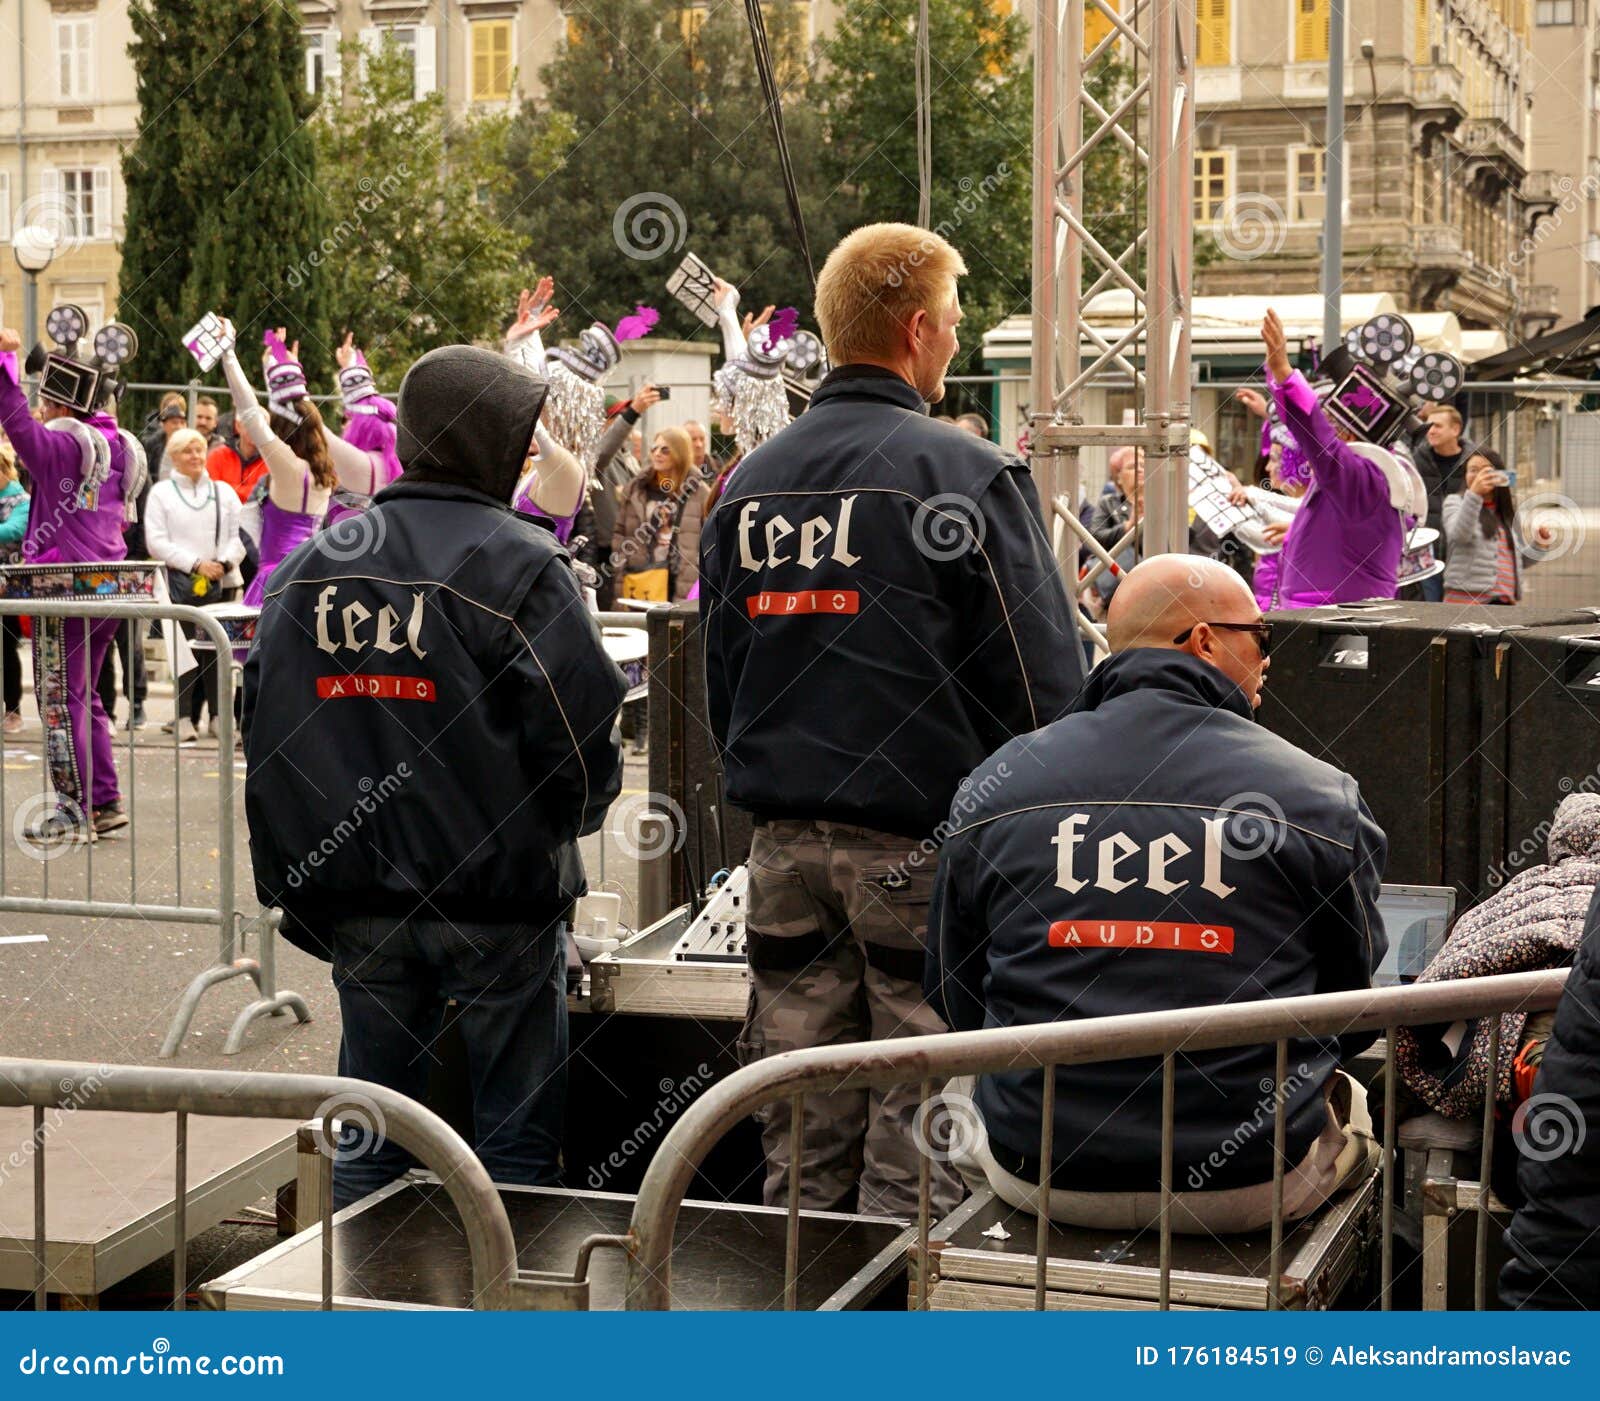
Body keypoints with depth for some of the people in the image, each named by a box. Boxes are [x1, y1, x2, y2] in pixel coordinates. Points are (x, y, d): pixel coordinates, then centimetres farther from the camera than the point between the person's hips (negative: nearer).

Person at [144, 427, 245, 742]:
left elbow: (240, 535, 9)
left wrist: (224, 562, -10)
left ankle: (219, 715, 5)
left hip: (220, 582, 2)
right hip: (179, 583, -2)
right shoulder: (161, 492, 6)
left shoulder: (223, 491, 15)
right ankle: (185, 718, 0)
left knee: (217, 647, -1)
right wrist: (196, 564, -11)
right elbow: (157, 541, -3)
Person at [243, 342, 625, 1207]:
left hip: (355, 900, 5)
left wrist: (288, 881, 17)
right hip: (498, 897, -5)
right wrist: (567, 817, 7)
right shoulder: (519, 566, -12)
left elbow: (266, 739, 9)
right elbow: (581, 735, -13)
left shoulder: (305, 567, 7)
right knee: (517, 1134, 6)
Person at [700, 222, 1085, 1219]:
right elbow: (1045, 681, -11)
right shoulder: (966, 476, -10)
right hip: (925, 845, -6)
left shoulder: (750, 483, 8)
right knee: (916, 1154, 1)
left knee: (800, 1151, 13)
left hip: (784, 844, 6)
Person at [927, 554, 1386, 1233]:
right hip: (1251, 1185, -1)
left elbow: (954, 999, 7)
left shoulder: (994, 788, -3)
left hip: (1036, 1172, 1)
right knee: (1346, 1100, 33)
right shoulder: (1319, 799, -8)